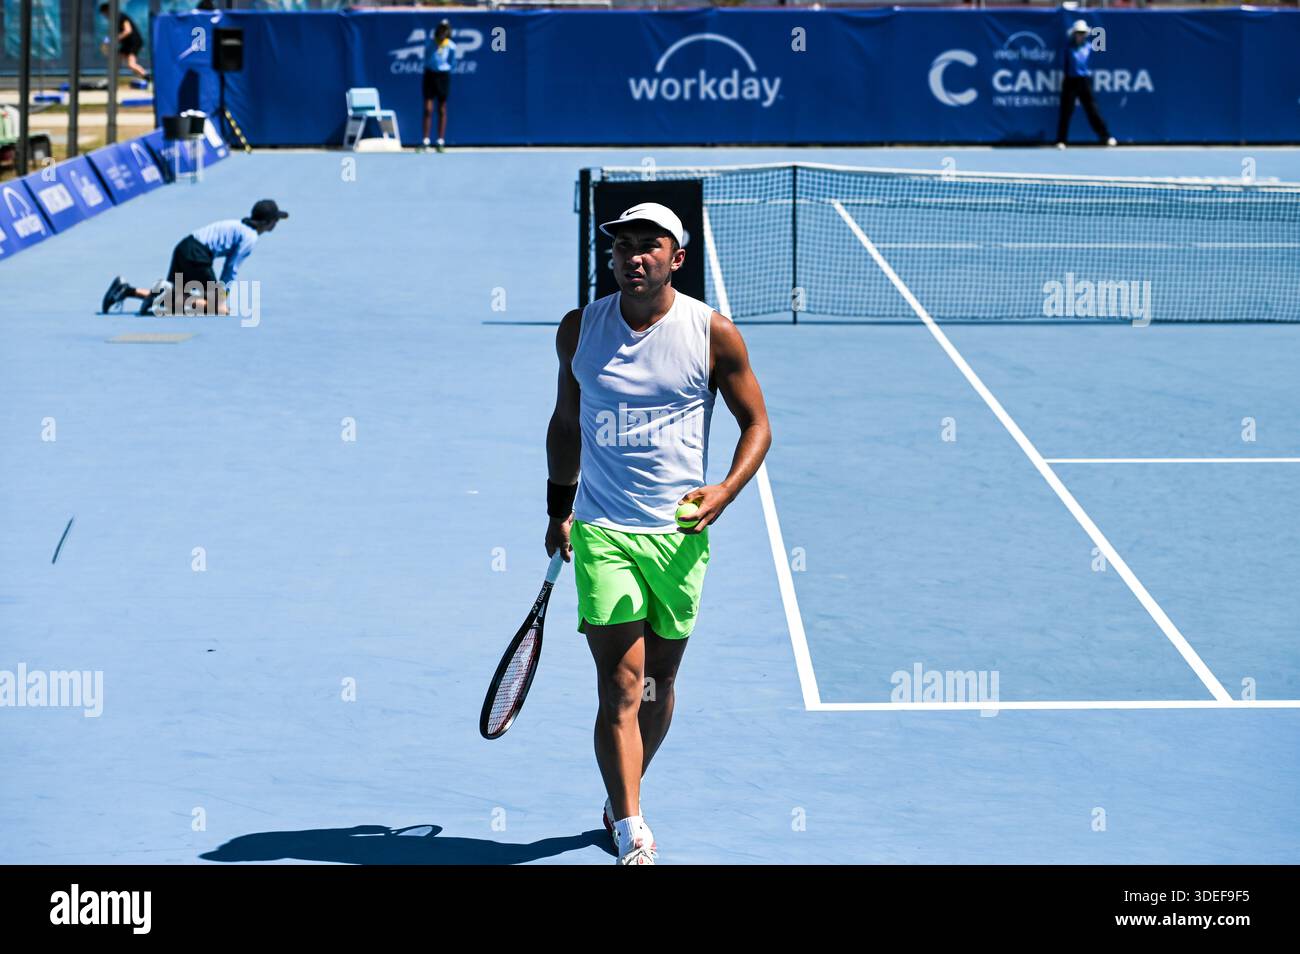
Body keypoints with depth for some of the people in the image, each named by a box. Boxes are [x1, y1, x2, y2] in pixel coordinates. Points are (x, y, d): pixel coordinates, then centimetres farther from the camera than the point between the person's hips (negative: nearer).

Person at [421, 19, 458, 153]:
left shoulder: (451, 46, -4)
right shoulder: (429, 42, 0)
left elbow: (450, 63, 6)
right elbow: (426, 58, 10)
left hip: (443, 75, -1)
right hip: (429, 74, 1)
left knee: (442, 110, 7)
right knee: (428, 109, -4)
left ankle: (441, 142, 12)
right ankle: (425, 142, -3)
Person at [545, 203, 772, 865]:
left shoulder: (713, 336, -3)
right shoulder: (579, 330, 3)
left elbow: (756, 423, 3)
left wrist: (726, 491, -14)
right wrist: (560, 507, 16)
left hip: (678, 533, 1)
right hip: (600, 532, -1)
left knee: (659, 681, 13)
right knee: (621, 687, -12)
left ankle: (621, 803, 34)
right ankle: (631, 833, -18)